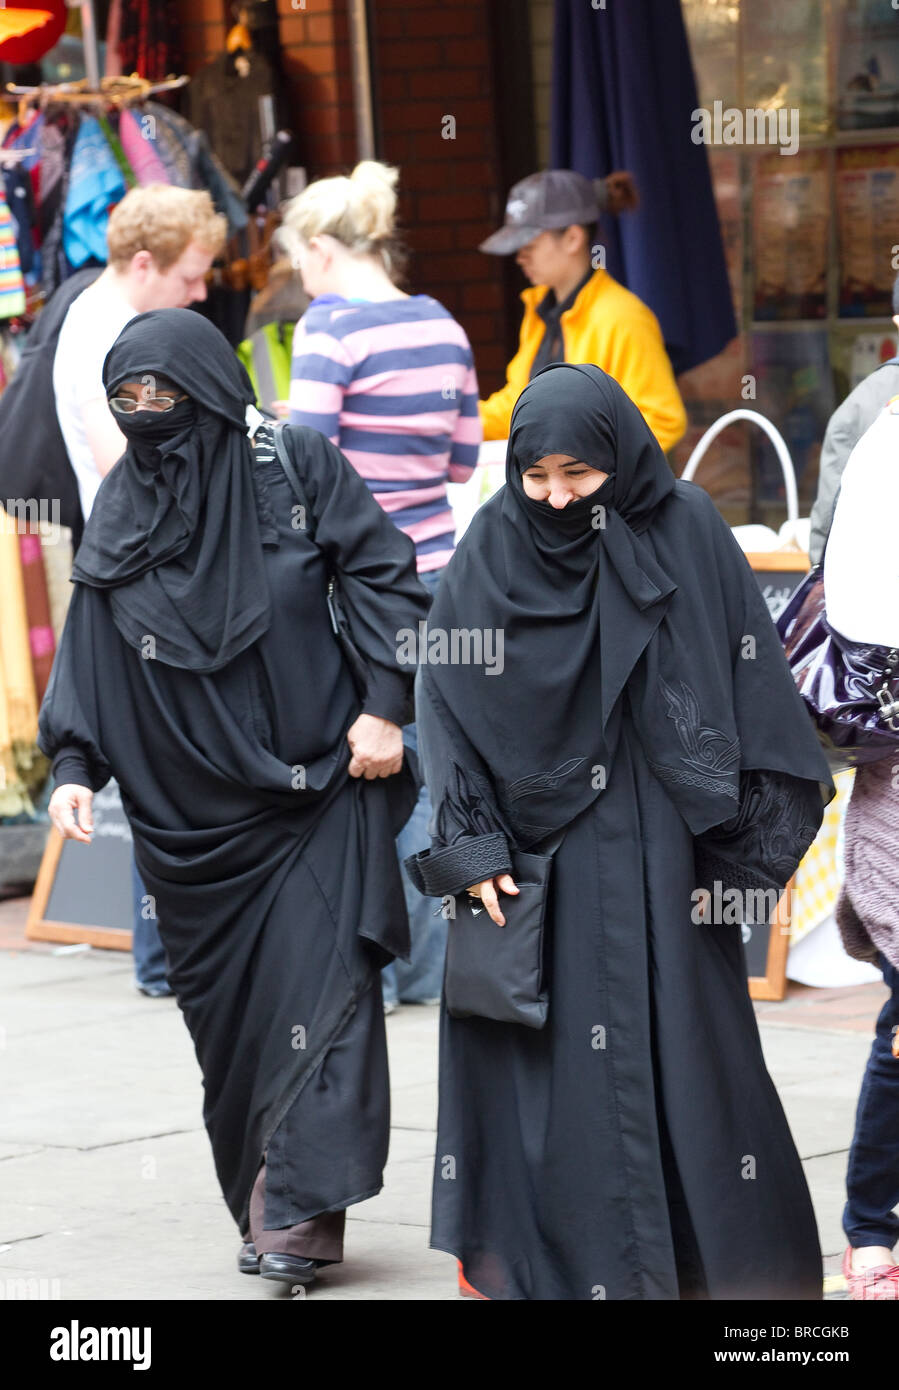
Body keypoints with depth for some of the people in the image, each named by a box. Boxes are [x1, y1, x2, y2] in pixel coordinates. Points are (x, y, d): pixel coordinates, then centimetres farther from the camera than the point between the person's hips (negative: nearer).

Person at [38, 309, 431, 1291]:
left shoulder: (295, 467, -4)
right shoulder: (121, 510, 6)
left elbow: (380, 574, -3)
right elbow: (88, 651, 7)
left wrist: (384, 705, -10)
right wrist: (73, 766, -4)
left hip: (320, 785, -4)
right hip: (193, 815, 4)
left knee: (321, 988, -11)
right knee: (229, 1011, 5)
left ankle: (302, 1210, -12)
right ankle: (264, 1210, 13)